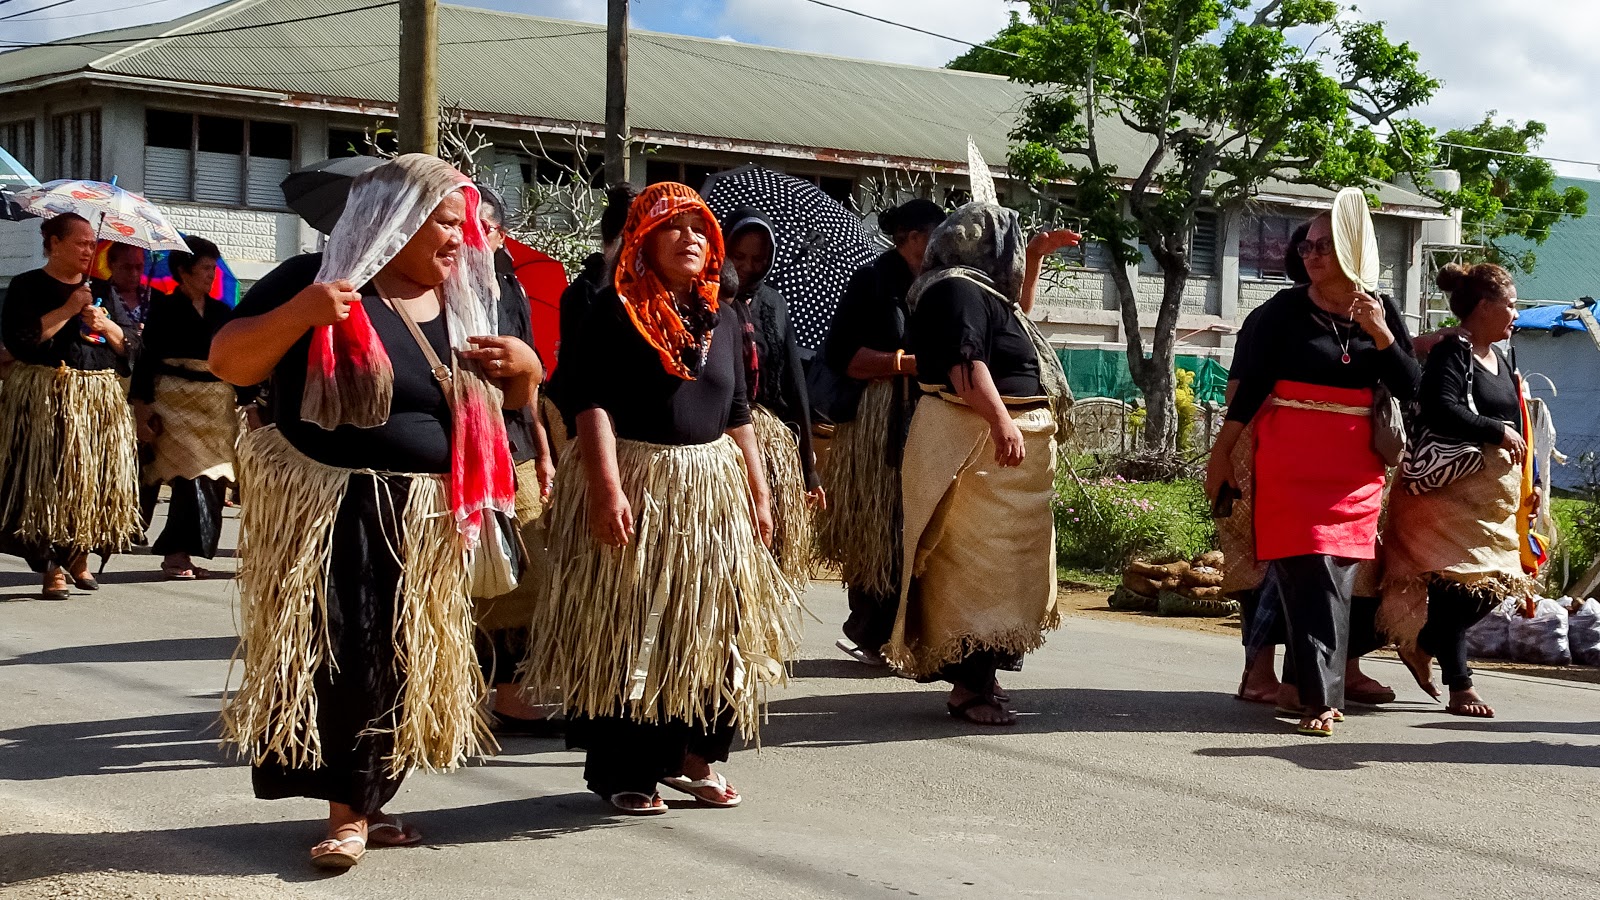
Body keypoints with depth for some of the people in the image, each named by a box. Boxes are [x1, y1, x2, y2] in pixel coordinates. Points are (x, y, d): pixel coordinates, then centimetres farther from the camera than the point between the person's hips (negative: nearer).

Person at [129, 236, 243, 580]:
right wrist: (143, 407, -11)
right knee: (192, 477, -15)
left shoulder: (221, 312, 14)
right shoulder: (164, 308, 0)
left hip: (217, 405, 5)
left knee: (212, 481, -1)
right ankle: (176, 555, -8)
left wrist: (244, 401, 9)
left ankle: (180, 553, 7)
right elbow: (147, 359, -4)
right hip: (176, 402, -5)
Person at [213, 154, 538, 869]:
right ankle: (347, 809, 2)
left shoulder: (464, 306, 12)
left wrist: (526, 368, -3)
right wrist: (300, 314, -27)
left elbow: (511, 401, 21)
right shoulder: (317, 280, -6)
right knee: (331, 658, -9)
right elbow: (227, 362, -10)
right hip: (326, 513, -5)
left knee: (401, 667, 7)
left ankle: (359, 809, 18)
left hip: (426, 523, 5)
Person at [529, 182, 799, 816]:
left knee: (709, 627, 9)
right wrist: (607, 486, -24)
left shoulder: (720, 316, 13)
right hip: (634, 485, -6)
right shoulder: (614, 309, -7)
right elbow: (591, 401, -15)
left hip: (712, 490, 6)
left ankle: (693, 757, 22)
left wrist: (757, 489, 13)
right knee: (627, 630, 0)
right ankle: (626, 771, 9)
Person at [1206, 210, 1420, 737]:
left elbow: (1409, 389, 2)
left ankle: (1321, 691, 12)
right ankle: (1319, 698, -10)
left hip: (1355, 466, 3)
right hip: (1290, 463, -3)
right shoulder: (1286, 309, -1)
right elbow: (1251, 383, 1)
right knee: (1309, 572, -11)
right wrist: (1221, 453, 1)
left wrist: (1381, 335, -12)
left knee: (1338, 577, 2)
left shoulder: (1381, 313, 7)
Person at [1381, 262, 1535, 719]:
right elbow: (1440, 412, -26)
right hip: (1456, 487, -9)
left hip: (1495, 488, 9)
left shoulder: (1499, 359, 17)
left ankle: (1422, 645, 26)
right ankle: (1460, 687, -4)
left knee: (1494, 583, 9)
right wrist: (1497, 431, -17)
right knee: (1458, 578, -9)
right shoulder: (1452, 353, -11)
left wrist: (1522, 483, 21)